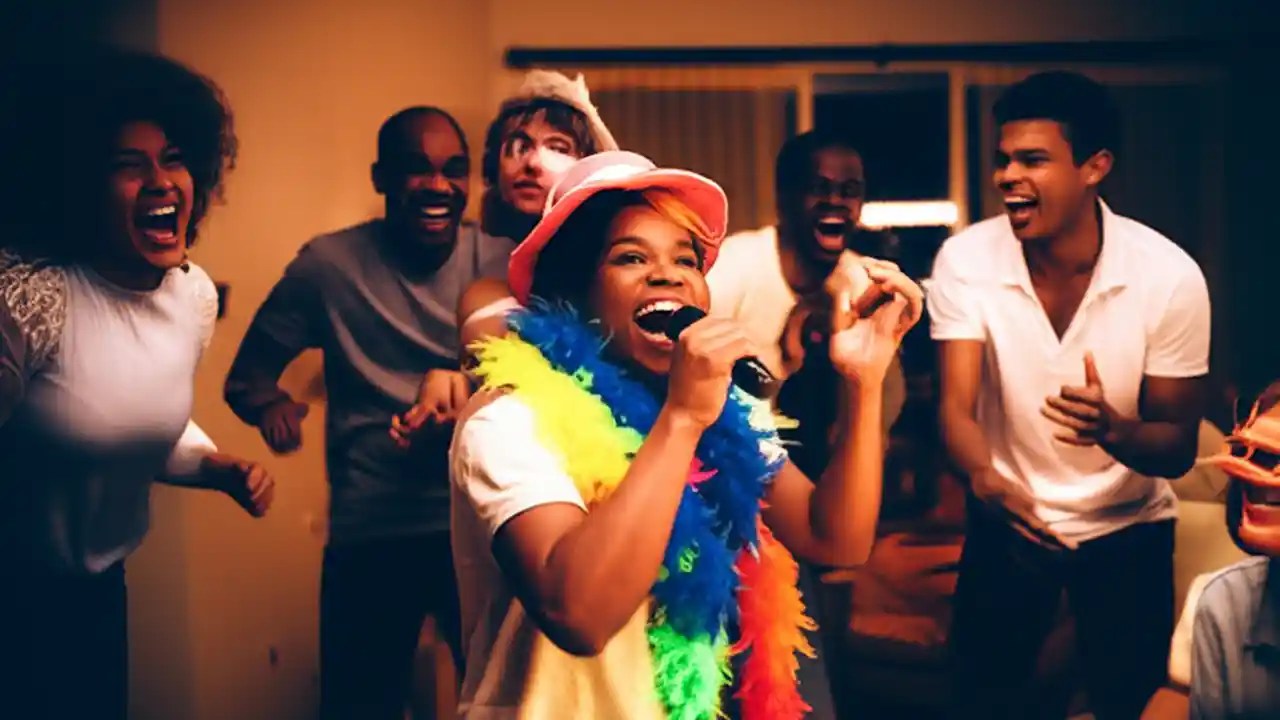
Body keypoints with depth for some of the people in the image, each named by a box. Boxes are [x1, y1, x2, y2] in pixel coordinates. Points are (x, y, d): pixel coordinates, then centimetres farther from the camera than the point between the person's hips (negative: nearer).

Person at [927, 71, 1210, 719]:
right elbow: (956, 405, -22)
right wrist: (984, 480, -44)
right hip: (1010, 518, 1)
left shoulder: (1170, 275, -20)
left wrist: (1114, 430, -39)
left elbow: (1178, 449, -15)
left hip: (1127, 525, 0)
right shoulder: (965, 260, -17)